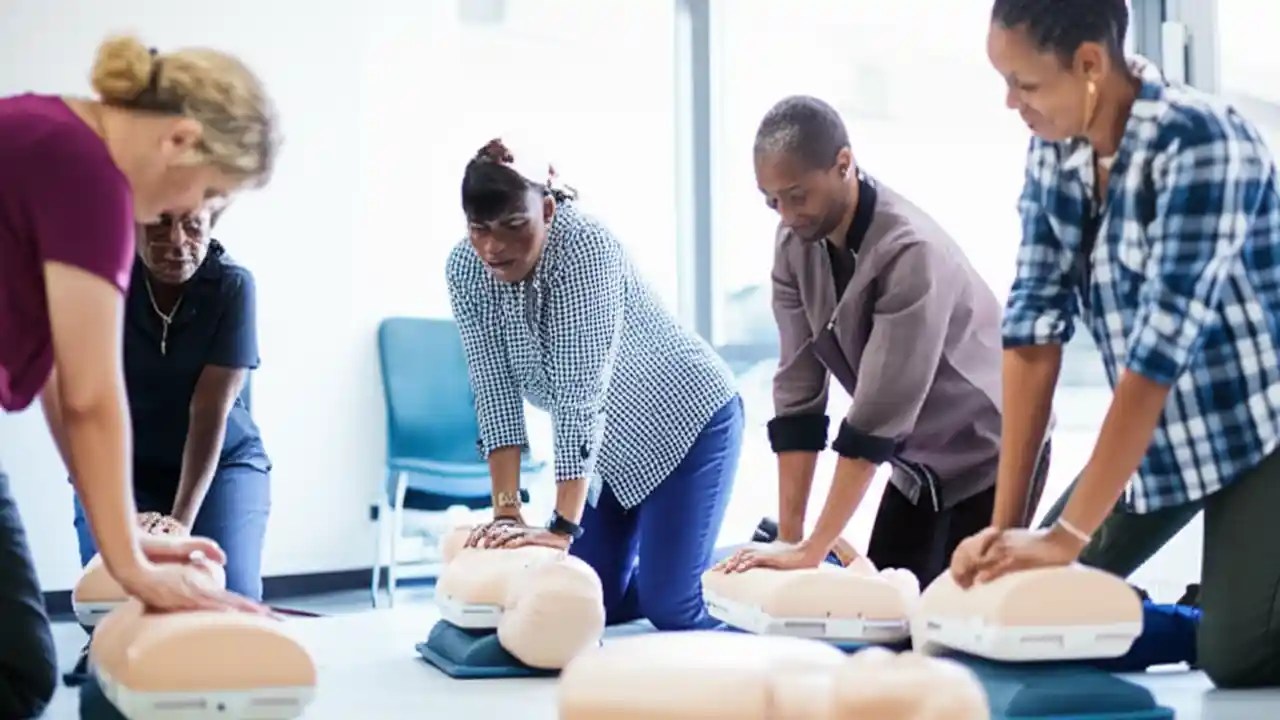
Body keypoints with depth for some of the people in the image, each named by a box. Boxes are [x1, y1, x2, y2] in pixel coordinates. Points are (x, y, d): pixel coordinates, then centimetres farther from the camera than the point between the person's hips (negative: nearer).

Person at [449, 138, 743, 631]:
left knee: (668, 606, -15)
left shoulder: (585, 245, -31)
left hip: (687, 418, -6)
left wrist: (563, 527, -36)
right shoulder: (465, 270, -14)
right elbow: (496, 391, -13)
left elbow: (581, 393, -34)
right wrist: (506, 510, -20)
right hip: (611, 438, 7)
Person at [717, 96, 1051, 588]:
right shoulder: (794, 243, -11)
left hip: (988, 455, -6)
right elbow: (798, 390, -10)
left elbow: (879, 415, -33)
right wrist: (788, 537, -14)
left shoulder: (911, 252, -32)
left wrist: (813, 550, -32)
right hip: (914, 459, 6)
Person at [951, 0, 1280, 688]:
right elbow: (1035, 325, -7)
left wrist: (1067, 534, -26)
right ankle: (1218, 600, 19)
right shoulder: (1051, 153, -4)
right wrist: (1003, 520, -12)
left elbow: (1160, 345, -27)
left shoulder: (1200, 142, -25)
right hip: (1159, 427, 7)